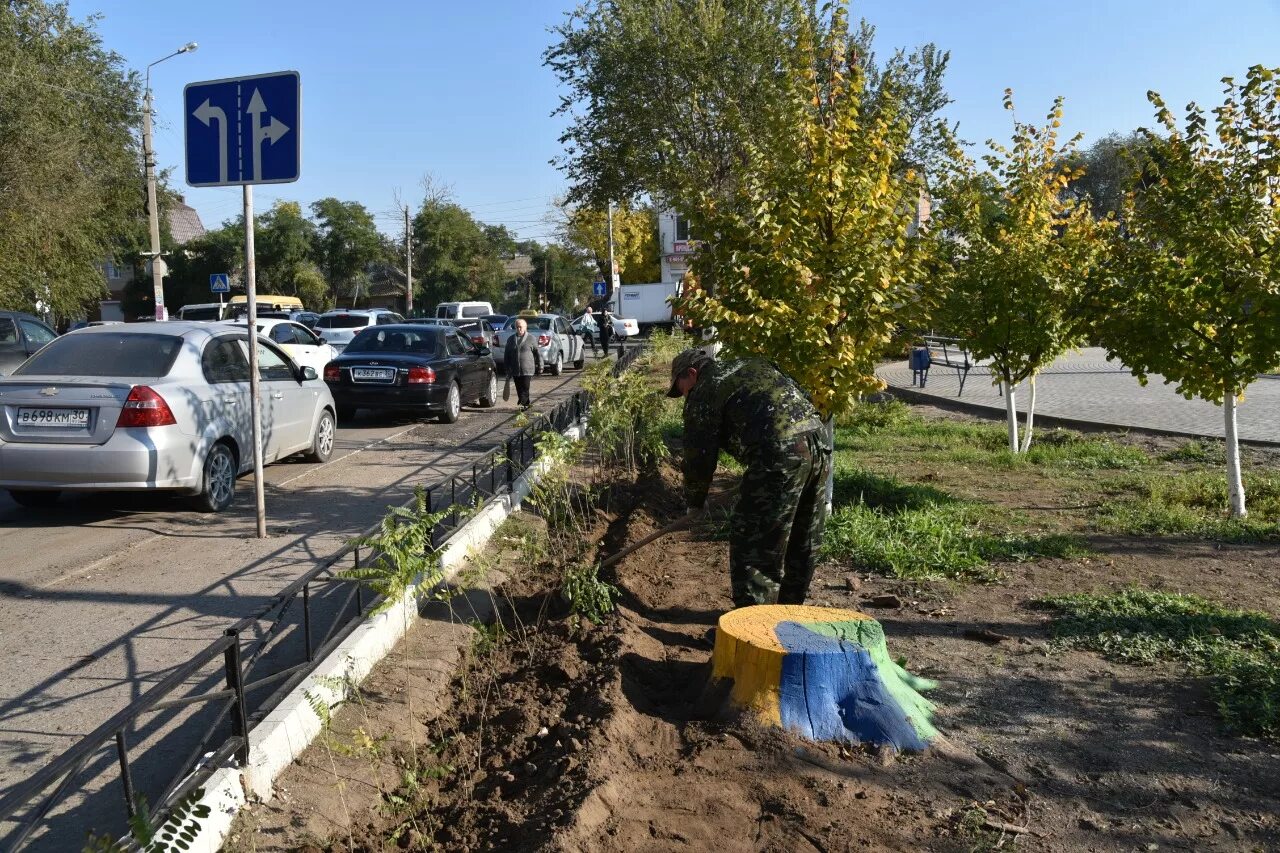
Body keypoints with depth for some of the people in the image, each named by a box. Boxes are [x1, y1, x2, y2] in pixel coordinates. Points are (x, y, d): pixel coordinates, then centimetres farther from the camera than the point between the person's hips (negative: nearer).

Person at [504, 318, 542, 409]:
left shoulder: (531, 339, 0)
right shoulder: (511, 339, 11)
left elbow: (538, 353, 3)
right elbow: (506, 355, 16)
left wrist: (540, 367, 3)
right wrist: (507, 368, 12)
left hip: (527, 370, -5)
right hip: (515, 371, 5)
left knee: (525, 389, -10)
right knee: (519, 390, 8)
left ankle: (523, 404, -13)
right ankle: (526, 404, 20)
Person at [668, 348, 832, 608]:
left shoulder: (703, 394, 6)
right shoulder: (754, 364, 28)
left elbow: (698, 457, 5)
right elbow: (803, 395, 23)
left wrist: (694, 503, 20)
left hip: (780, 453, -8)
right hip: (820, 440, 8)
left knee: (753, 545, 1)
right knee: (803, 543, 20)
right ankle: (789, 606, 35)